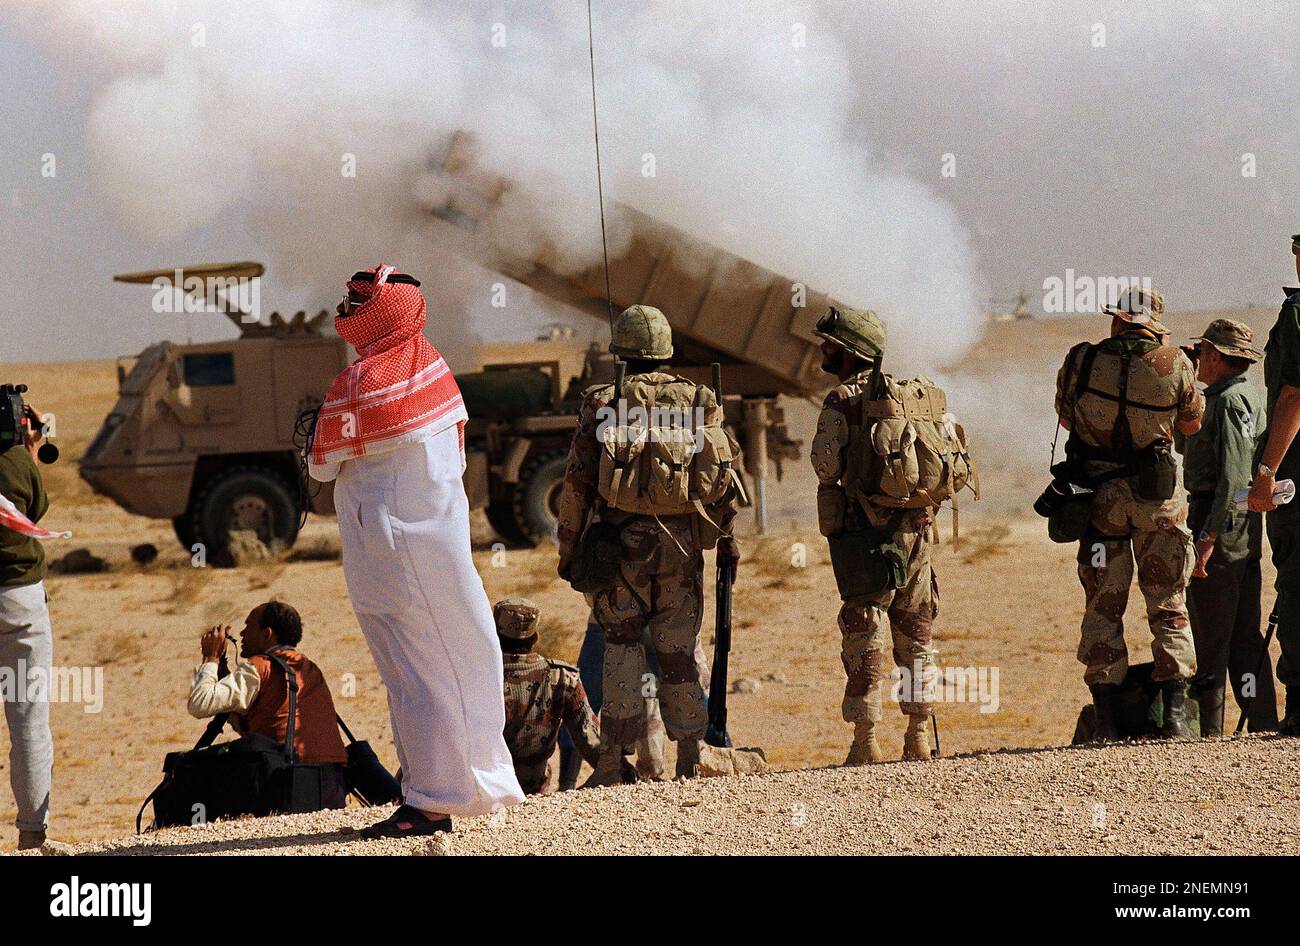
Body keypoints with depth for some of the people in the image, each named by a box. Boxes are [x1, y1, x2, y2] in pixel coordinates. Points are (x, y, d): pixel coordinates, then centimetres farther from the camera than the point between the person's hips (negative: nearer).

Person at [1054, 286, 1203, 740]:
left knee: (1103, 607, 7)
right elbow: (1192, 424, 7)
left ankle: (1106, 719, 2)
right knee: (1169, 605, 7)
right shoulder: (1175, 365, -8)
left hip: (1100, 497, 0)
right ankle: (1174, 713, 0)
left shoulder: (1083, 362, -7)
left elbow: (1066, 417, 9)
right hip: (1159, 497, 0)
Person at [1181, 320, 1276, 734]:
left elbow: (1232, 476, -23)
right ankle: (1262, 723, 10)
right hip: (1247, 528, 10)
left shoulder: (1228, 401, -14)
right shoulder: (1252, 397, 17)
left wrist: (1208, 536, -25)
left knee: (1210, 637, -8)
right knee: (1246, 637, 11)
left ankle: (1209, 729, -8)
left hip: (1221, 524, -10)